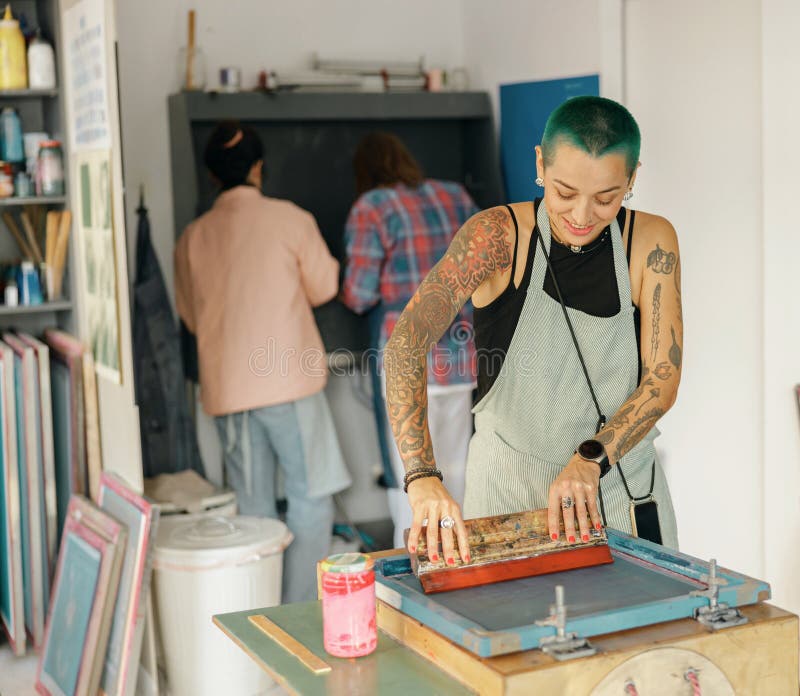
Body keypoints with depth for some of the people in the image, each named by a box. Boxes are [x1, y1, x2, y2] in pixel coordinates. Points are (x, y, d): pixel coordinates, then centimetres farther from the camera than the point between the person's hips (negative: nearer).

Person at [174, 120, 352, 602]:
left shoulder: (193, 237, 7)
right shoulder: (289, 219, -4)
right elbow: (324, 288, 5)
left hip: (225, 385, 5)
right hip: (289, 379, -4)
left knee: (252, 508, 11)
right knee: (311, 498, 4)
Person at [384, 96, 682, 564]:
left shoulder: (650, 241, -6)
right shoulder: (499, 236, -15)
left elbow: (662, 380, -8)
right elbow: (407, 339, -27)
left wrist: (591, 459, -25)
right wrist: (423, 478, -40)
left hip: (623, 488, 2)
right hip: (510, 488, -2)